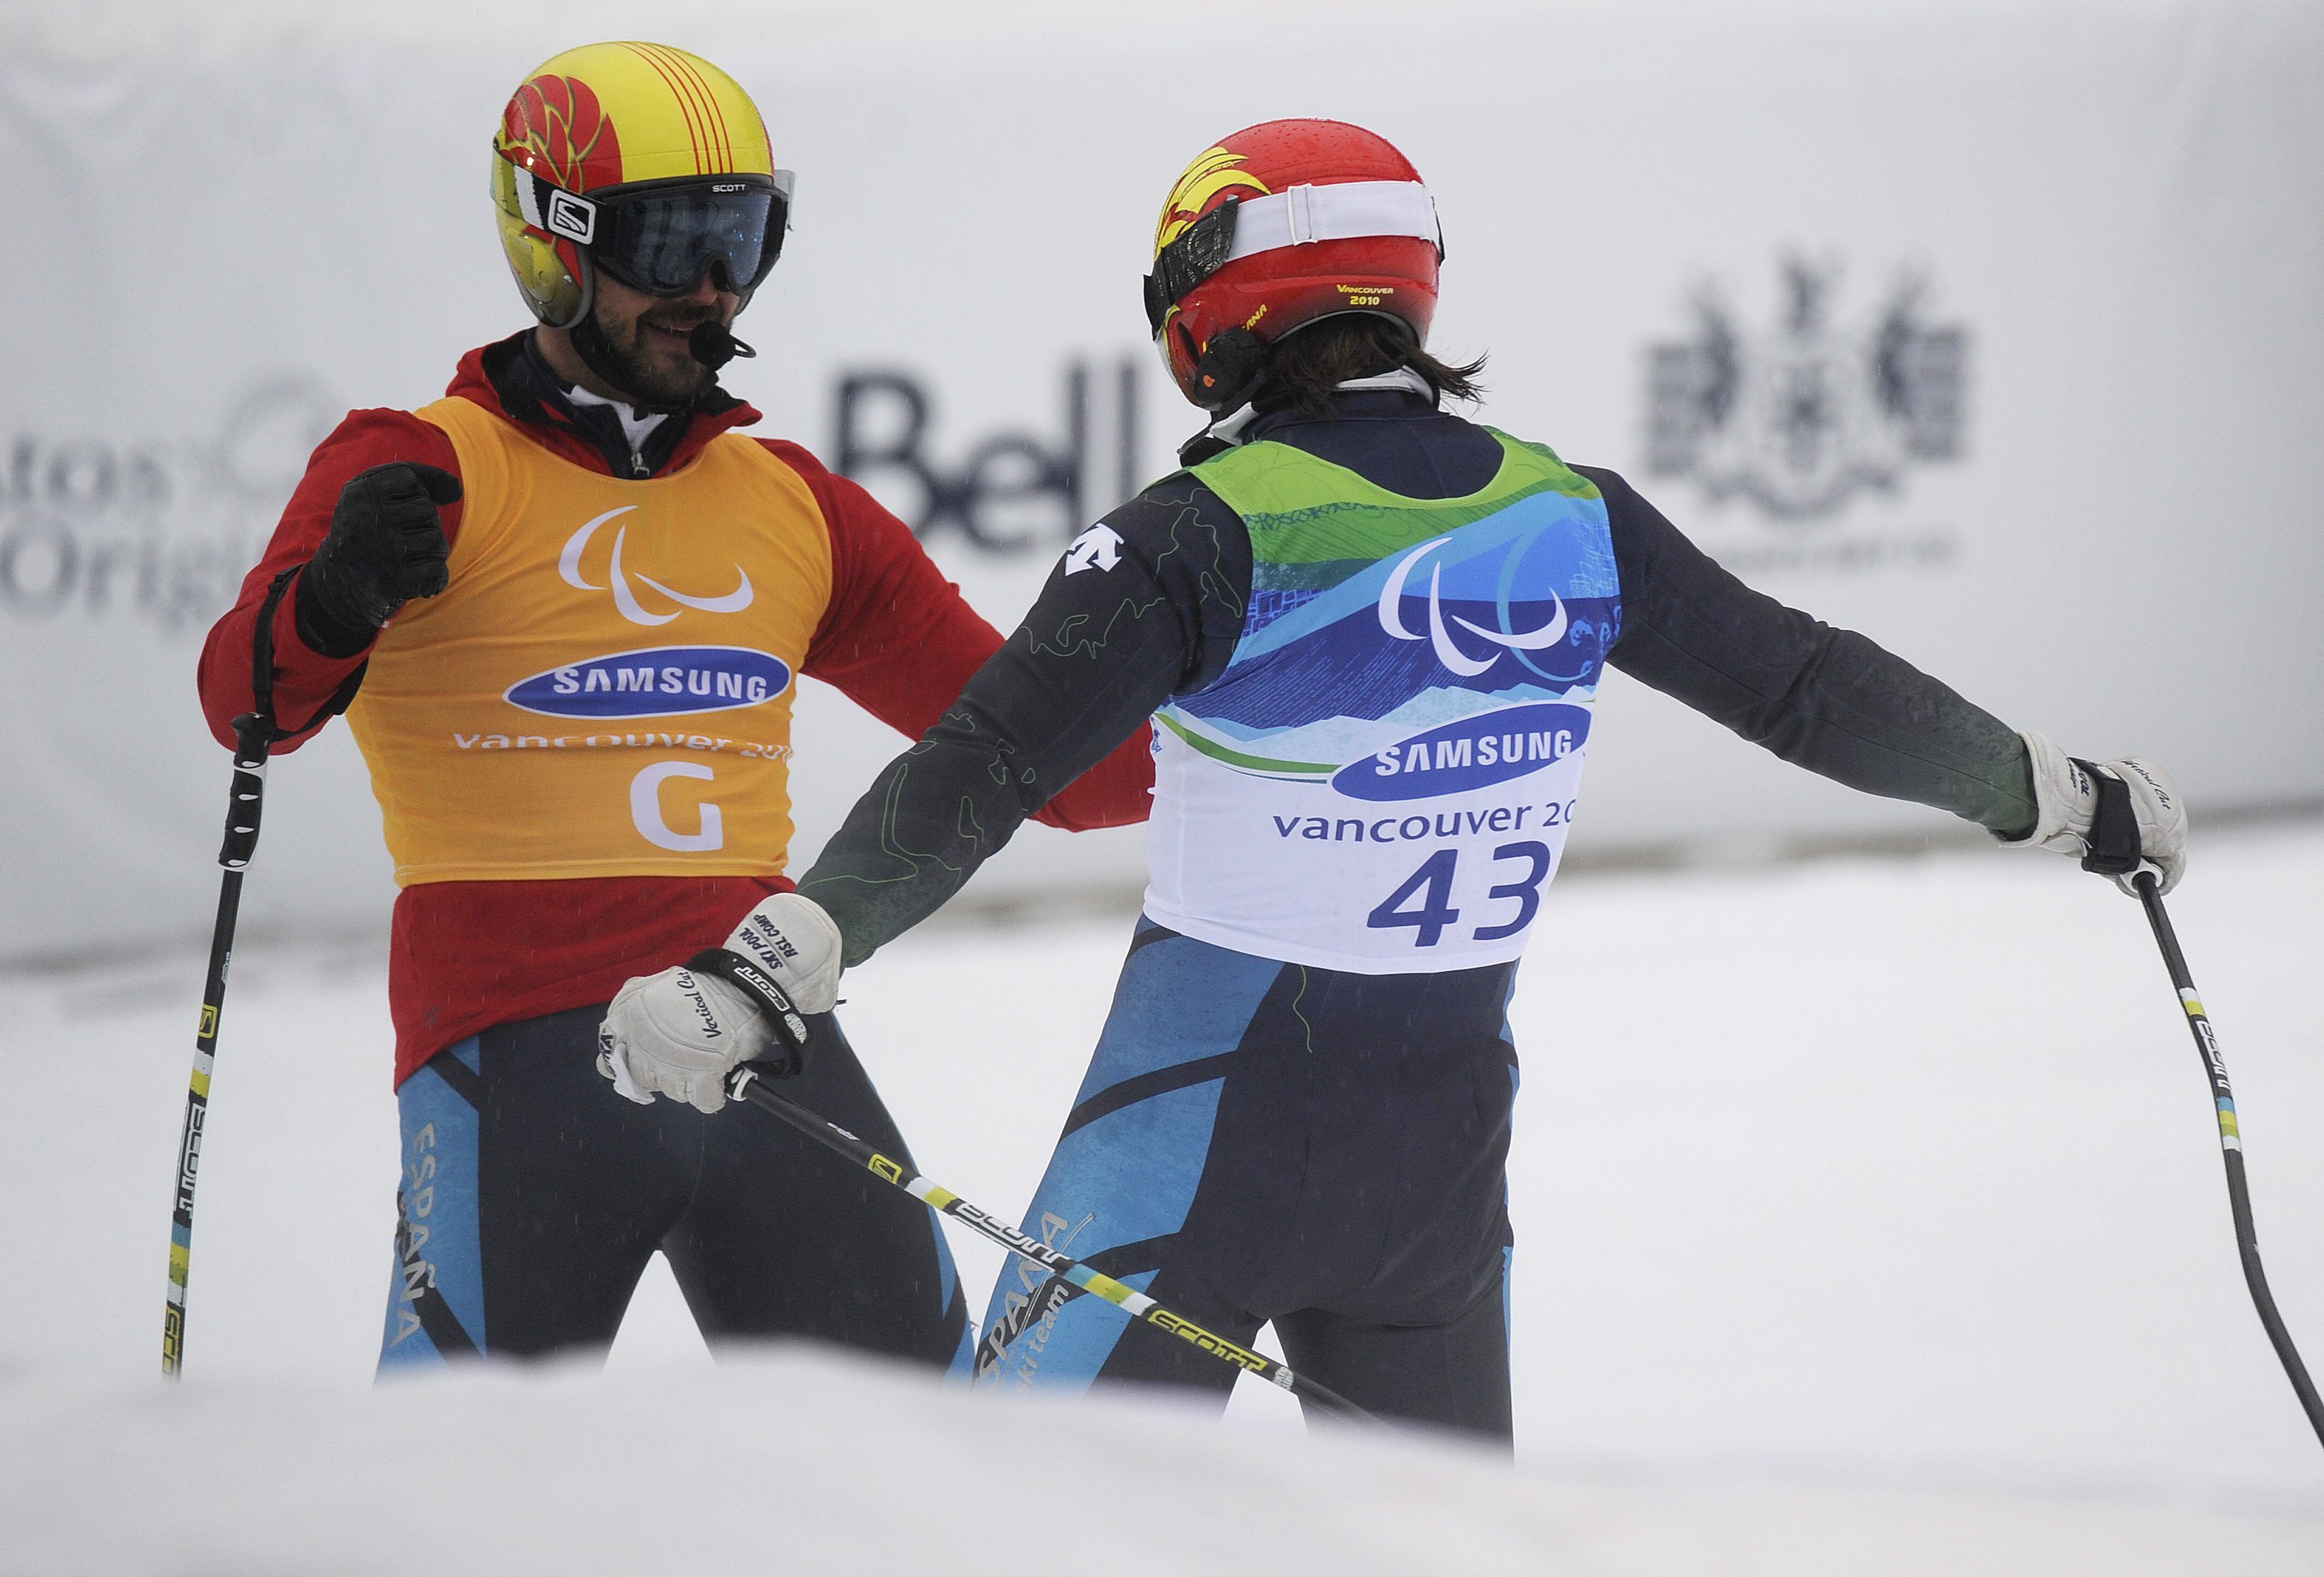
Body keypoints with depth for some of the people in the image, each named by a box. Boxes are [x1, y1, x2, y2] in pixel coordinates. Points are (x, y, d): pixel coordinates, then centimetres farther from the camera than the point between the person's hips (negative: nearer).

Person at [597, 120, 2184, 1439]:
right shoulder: (1568, 523, 1)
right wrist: (2061, 796, 23)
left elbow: (978, 780, -20)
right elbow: (1813, 689, 9)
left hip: (1204, 1130, -5)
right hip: (1446, 1145, 5)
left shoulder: (1205, 538, -13)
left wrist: (775, 959, -21)